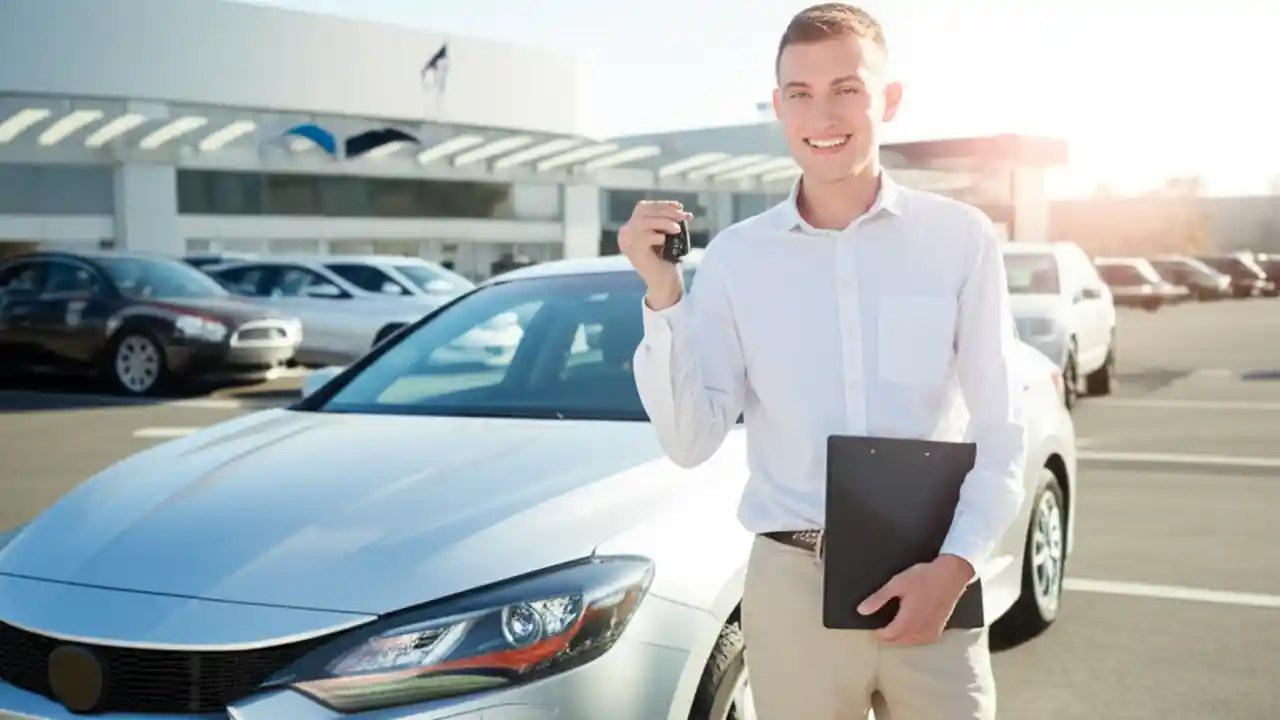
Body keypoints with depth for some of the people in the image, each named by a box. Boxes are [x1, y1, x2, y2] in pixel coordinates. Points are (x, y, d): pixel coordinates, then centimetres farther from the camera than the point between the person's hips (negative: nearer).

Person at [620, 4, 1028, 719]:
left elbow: (1001, 429, 1)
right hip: (793, 587, 1)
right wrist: (662, 293, -12)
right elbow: (691, 440, -2)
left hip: (930, 577, 0)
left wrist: (957, 563, -11)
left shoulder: (960, 237, -2)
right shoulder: (736, 255, 1)